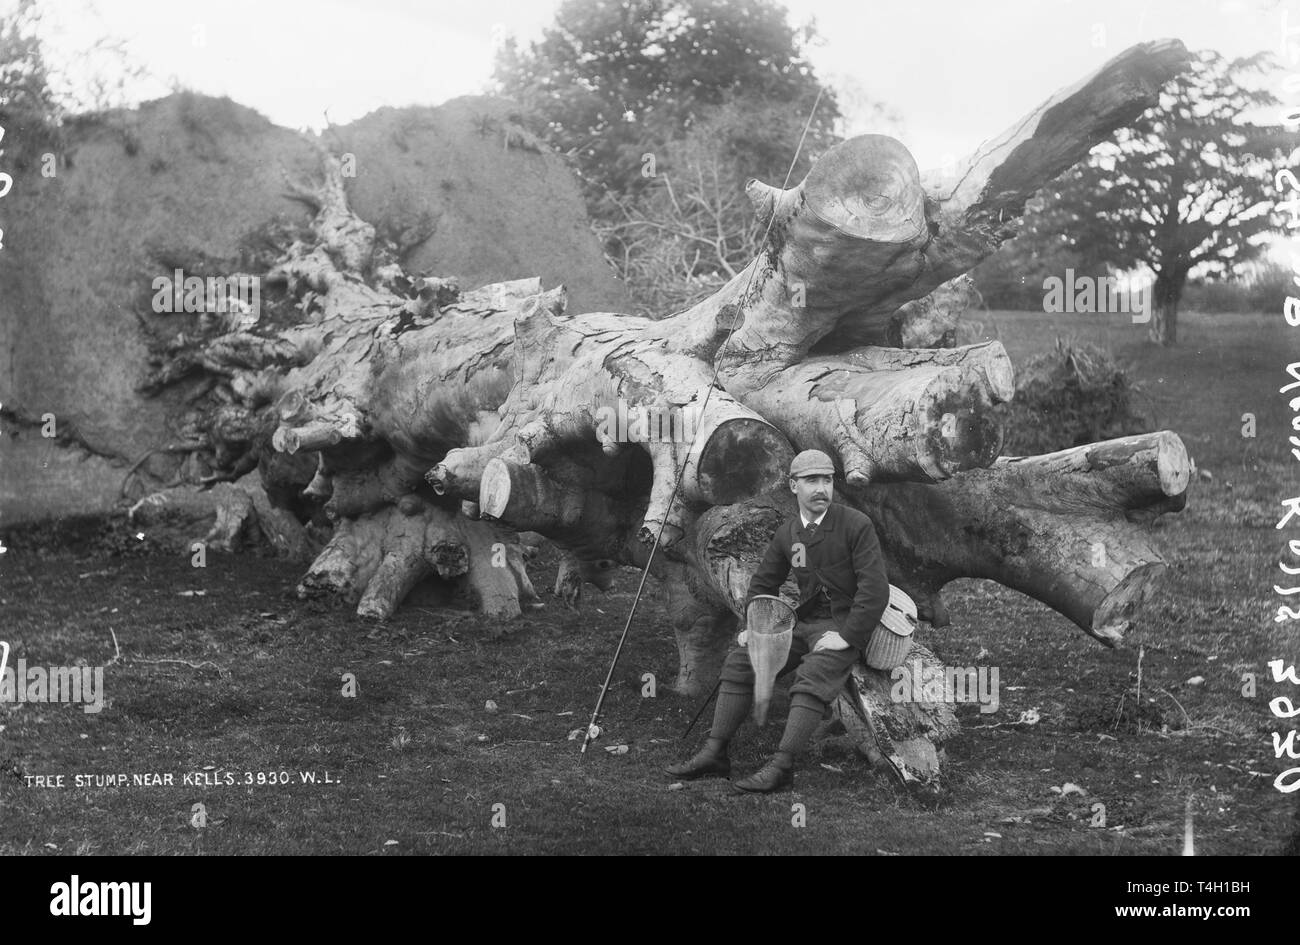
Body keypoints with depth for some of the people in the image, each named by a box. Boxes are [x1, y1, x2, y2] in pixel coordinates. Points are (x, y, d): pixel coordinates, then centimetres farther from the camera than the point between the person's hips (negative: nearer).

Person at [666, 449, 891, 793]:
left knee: (812, 677, -32)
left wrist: (847, 637, -21)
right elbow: (763, 583, 20)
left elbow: (875, 589, -16)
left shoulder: (856, 525, -11)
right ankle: (714, 754, -8)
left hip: (845, 627, -6)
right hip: (805, 623, 7)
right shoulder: (787, 534, 8)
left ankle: (781, 766, -38)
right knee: (740, 659, -6)